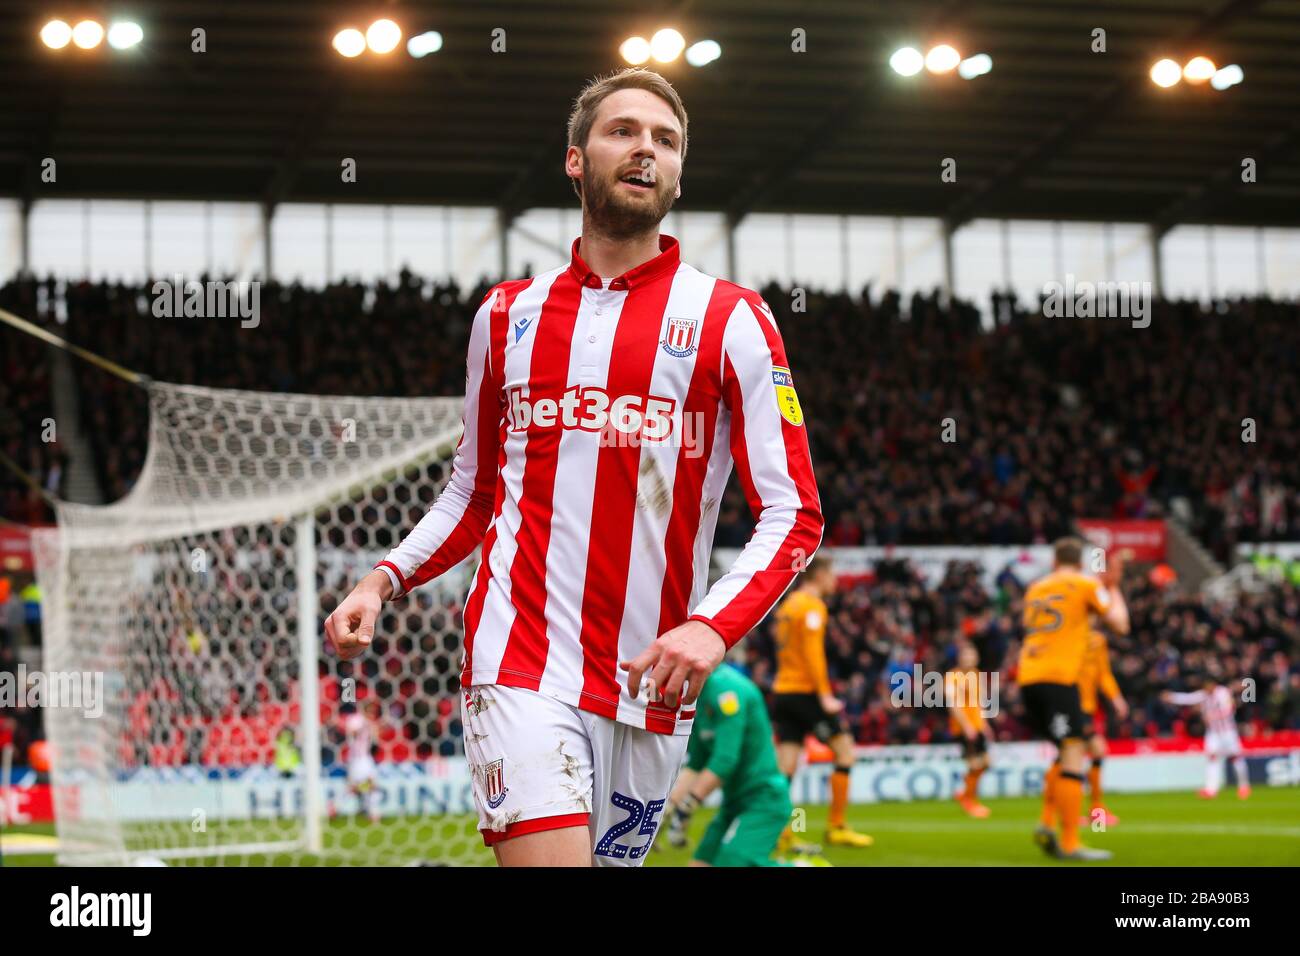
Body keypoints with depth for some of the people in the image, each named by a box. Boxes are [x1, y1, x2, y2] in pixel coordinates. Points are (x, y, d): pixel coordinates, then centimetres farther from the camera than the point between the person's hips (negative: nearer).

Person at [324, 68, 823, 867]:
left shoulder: (730, 320, 3)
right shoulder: (507, 317, 12)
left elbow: (793, 514, -2)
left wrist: (712, 626, -19)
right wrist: (384, 581, 5)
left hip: (651, 680, 0)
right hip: (519, 663, 0)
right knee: (546, 857, -18)